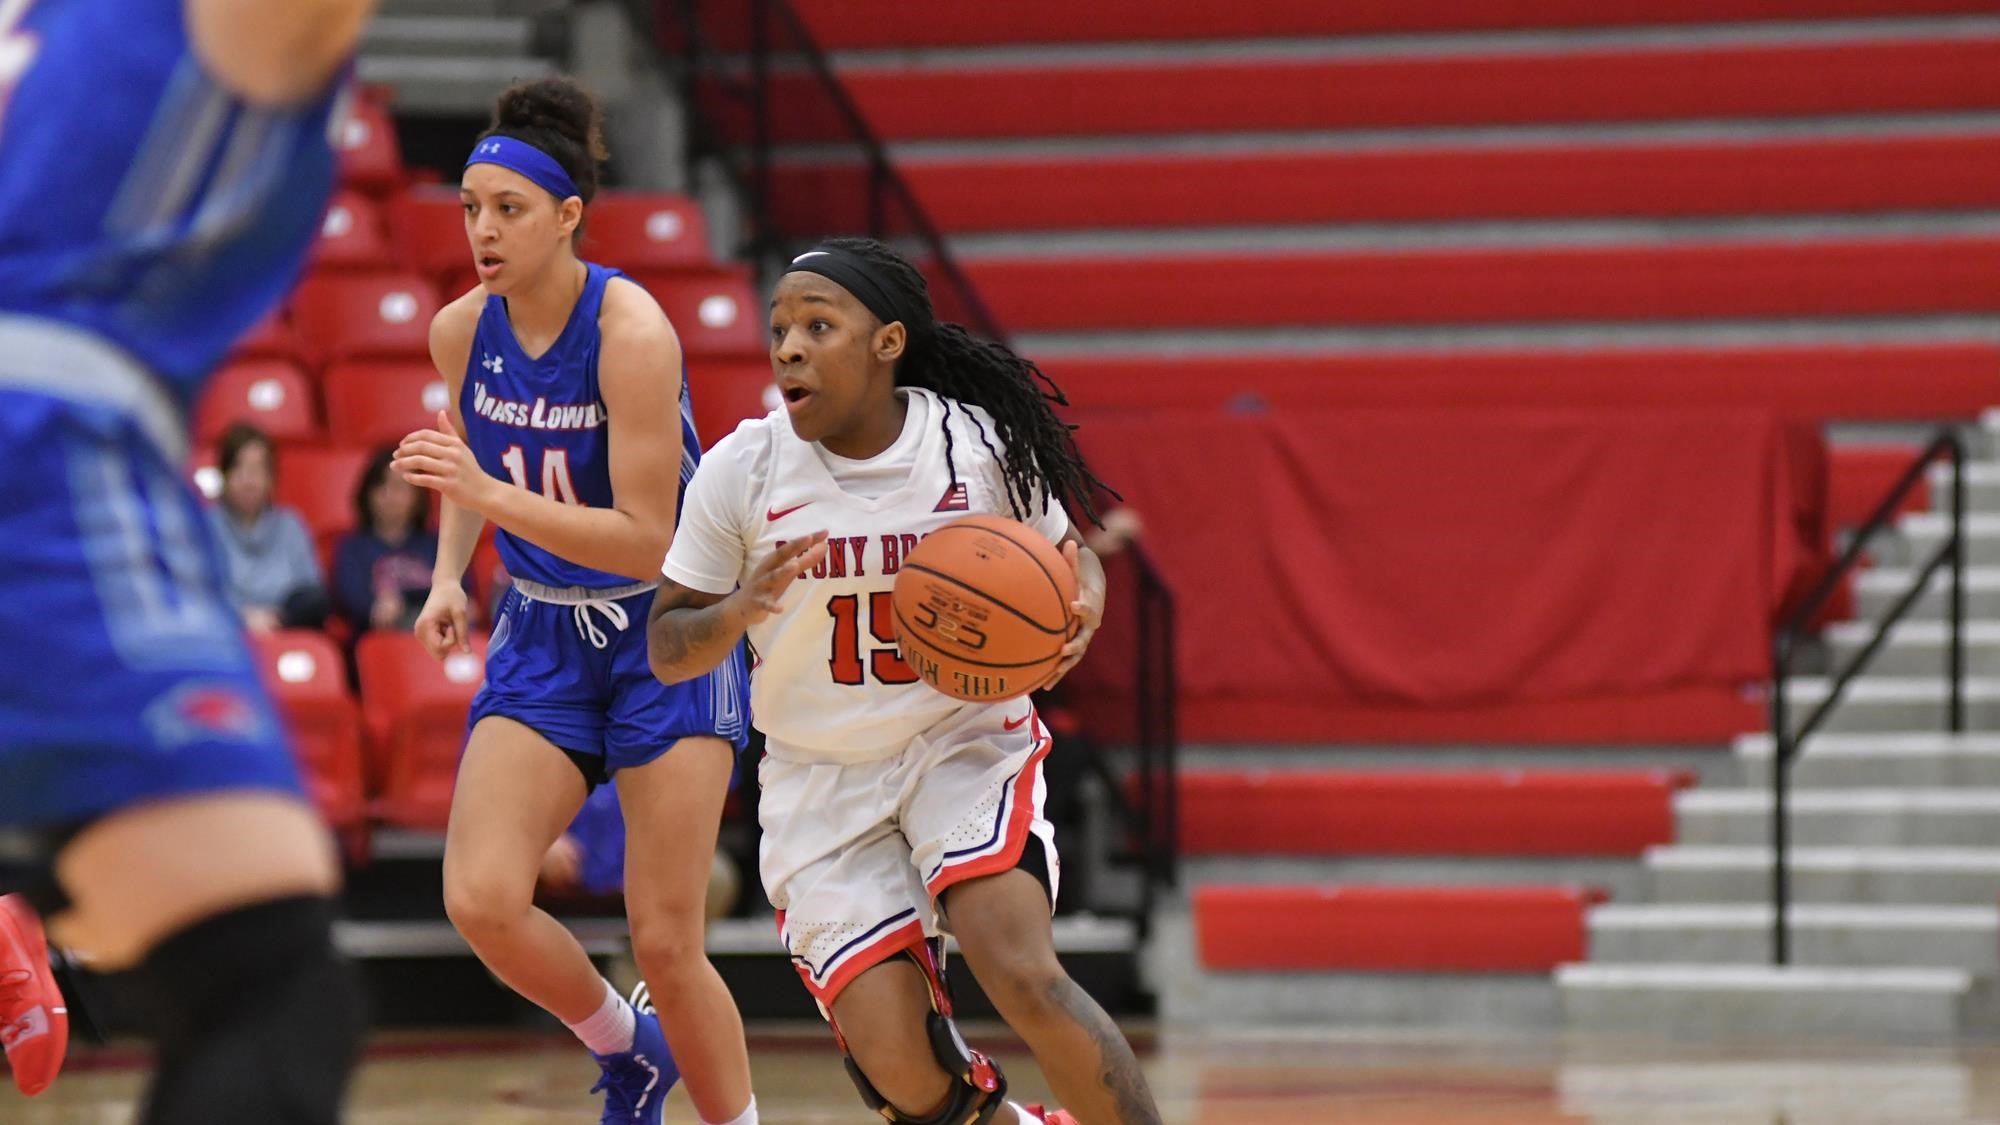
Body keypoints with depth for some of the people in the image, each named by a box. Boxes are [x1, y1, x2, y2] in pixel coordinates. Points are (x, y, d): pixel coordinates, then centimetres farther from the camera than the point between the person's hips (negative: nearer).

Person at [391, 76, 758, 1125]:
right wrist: (449, 571, 2)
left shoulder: (631, 334, -22)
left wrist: (489, 494, -34)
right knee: (481, 899, -14)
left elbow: (648, 541, -25)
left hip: (667, 637, -5)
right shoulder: (461, 330, -4)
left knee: (665, 943, -9)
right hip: (542, 637, 5)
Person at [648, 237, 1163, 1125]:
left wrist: (1077, 617, -14)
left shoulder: (977, 446, -9)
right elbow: (667, 651, -2)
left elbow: (1068, 558, 9)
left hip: (966, 743, -1)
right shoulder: (742, 470, -8)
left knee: (1022, 977, -26)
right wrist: (740, 608, -24)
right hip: (822, 781, 1)